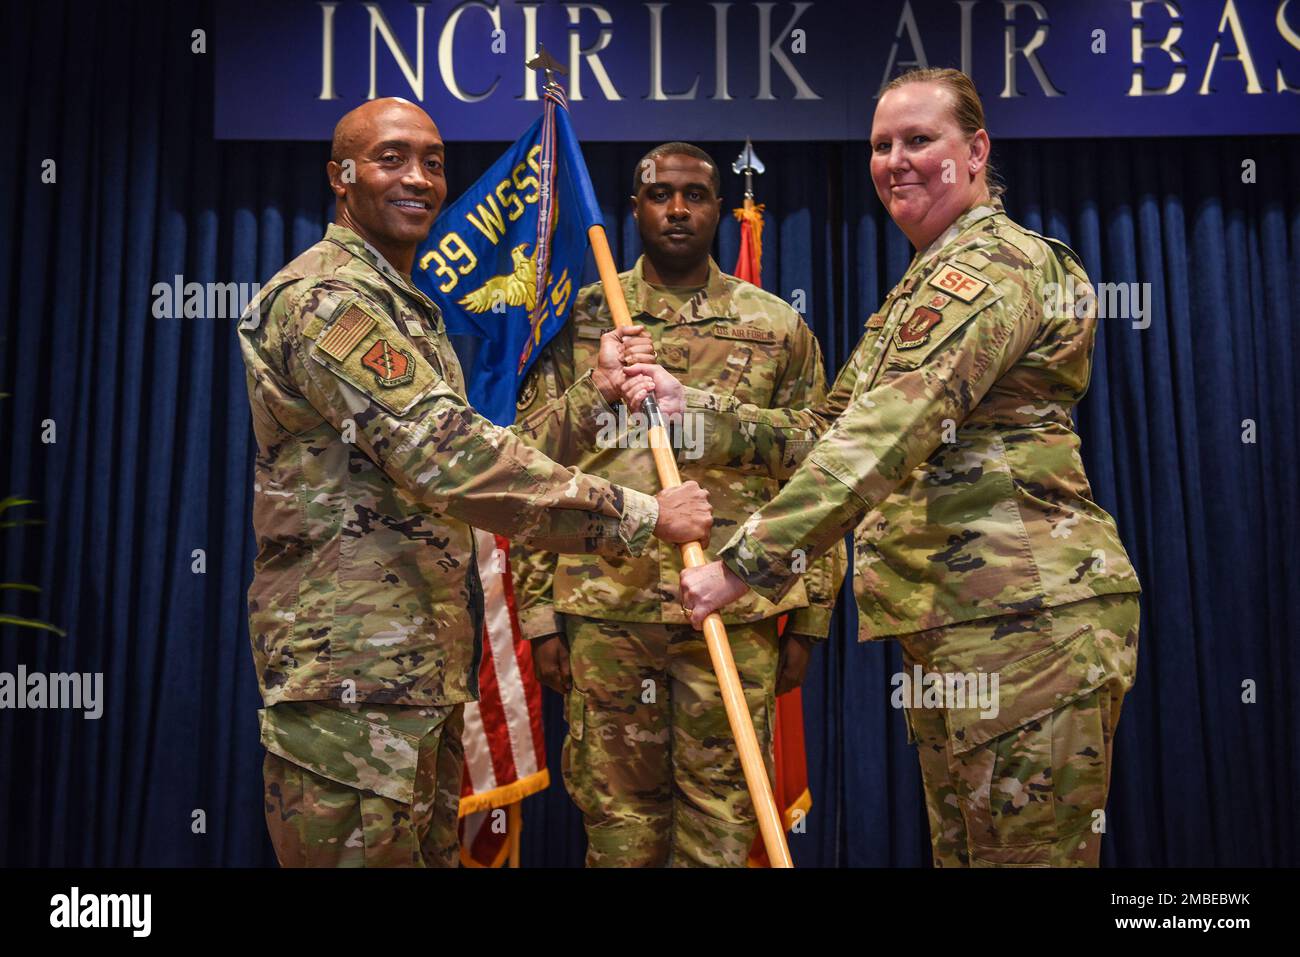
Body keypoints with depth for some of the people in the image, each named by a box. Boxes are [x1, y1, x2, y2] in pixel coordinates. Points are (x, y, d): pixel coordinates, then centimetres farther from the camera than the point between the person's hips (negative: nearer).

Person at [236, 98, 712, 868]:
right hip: (353, 678, -10)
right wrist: (639, 515, -22)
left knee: (432, 848, 17)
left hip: (423, 671, 10)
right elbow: (451, 459, -24)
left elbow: (479, 456, 17)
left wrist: (594, 395, 9)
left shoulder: (405, 308, 21)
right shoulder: (326, 298, -13)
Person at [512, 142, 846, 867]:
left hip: (736, 614, 0)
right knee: (619, 815, 11)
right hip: (605, 611, 0)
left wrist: (809, 620, 5)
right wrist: (539, 613, 1)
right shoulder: (581, 321, 7)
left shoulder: (778, 327, 7)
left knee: (721, 822, 9)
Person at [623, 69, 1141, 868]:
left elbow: (887, 437, -23)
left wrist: (746, 562, -23)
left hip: (1028, 615, -10)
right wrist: (694, 406, 8)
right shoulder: (923, 287, 21)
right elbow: (830, 434, 17)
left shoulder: (991, 263, -11)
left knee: (1026, 851, -1)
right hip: (952, 622, 10)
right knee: (960, 846, 17)